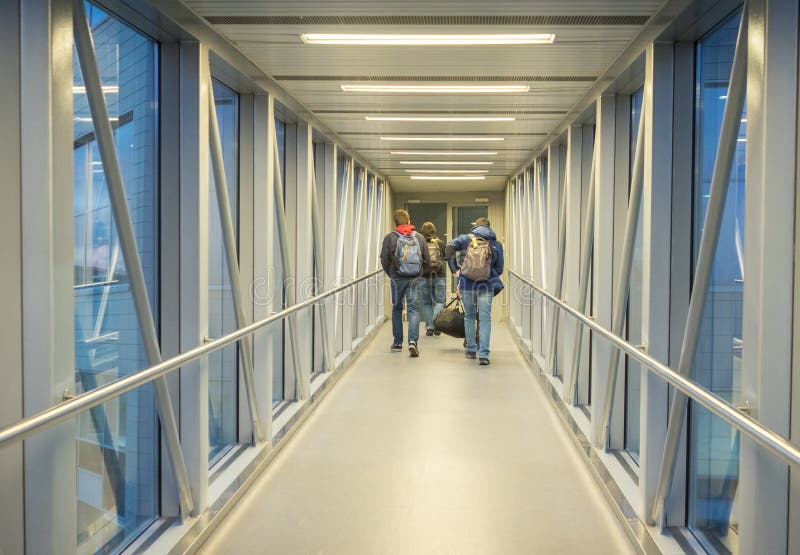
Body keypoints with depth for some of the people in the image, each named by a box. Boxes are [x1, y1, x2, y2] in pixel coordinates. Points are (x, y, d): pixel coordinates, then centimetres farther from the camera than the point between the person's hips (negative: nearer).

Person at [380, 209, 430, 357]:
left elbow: (384, 260, -5)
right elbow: (427, 260, 5)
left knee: (397, 309, 14)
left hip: (397, 278, -1)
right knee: (414, 309, 1)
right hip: (416, 279, 1)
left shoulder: (390, 238, -2)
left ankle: (397, 343, 18)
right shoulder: (419, 237, 5)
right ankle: (413, 341, -18)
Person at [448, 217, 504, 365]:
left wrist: (455, 269, -1)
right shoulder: (496, 244, 4)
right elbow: (499, 269, 6)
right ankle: (483, 354, -7)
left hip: (467, 284, 1)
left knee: (469, 317, 16)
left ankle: (471, 350, 23)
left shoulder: (466, 239, 4)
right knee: (485, 319, 0)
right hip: (486, 286, -1)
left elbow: (450, 248, -10)